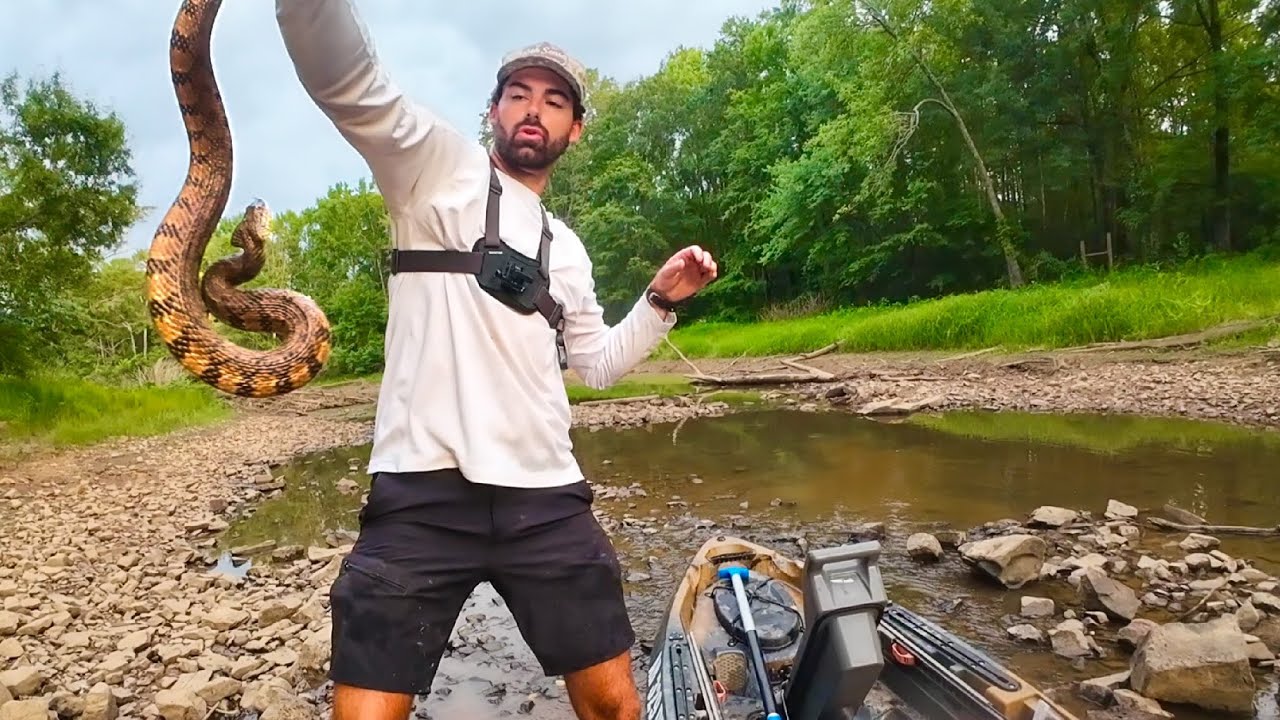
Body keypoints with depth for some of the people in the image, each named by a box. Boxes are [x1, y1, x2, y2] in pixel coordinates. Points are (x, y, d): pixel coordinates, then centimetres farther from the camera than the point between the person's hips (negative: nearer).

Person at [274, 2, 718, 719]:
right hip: (424, 494, -4)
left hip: (548, 498, 5)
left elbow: (597, 364, 27)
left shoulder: (567, 249, 21)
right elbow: (349, 81, -14)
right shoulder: (439, 165, 5)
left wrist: (661, 301, 15)